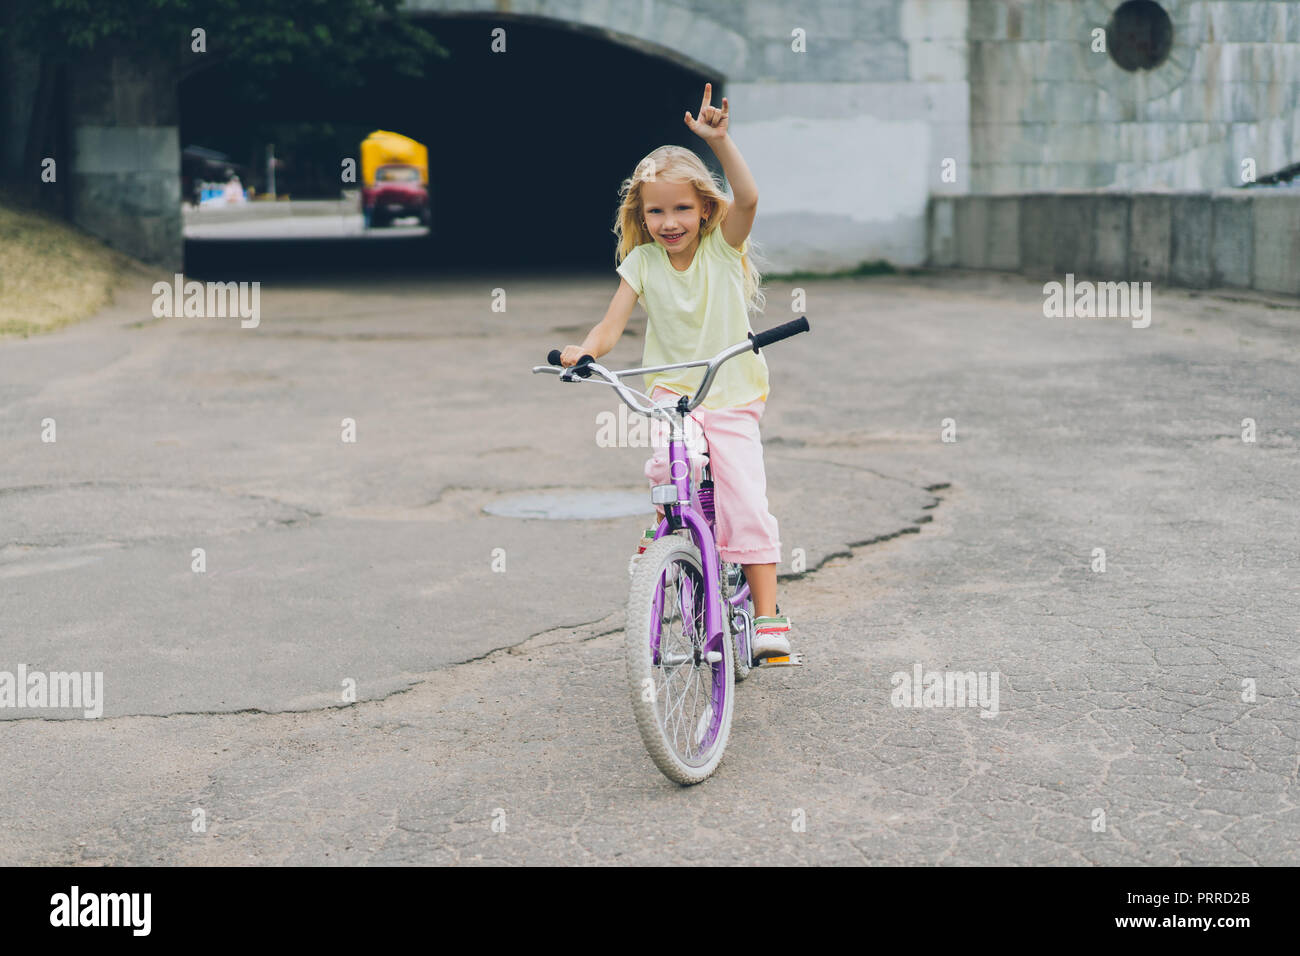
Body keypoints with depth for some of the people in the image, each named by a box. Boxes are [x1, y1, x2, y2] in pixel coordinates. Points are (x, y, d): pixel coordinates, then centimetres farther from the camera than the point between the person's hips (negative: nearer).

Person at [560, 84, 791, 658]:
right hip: (672, 390, 1)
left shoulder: (722, 247, -6)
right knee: (671, 463, -29)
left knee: (745, 501, -13)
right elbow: (613, 322, -9)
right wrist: (585, 350, -30)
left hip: (733, 395, -1)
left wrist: (719, 141, -37)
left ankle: (767, 613, -8)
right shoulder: (643, 262, -2)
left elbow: (747, 199, -26)